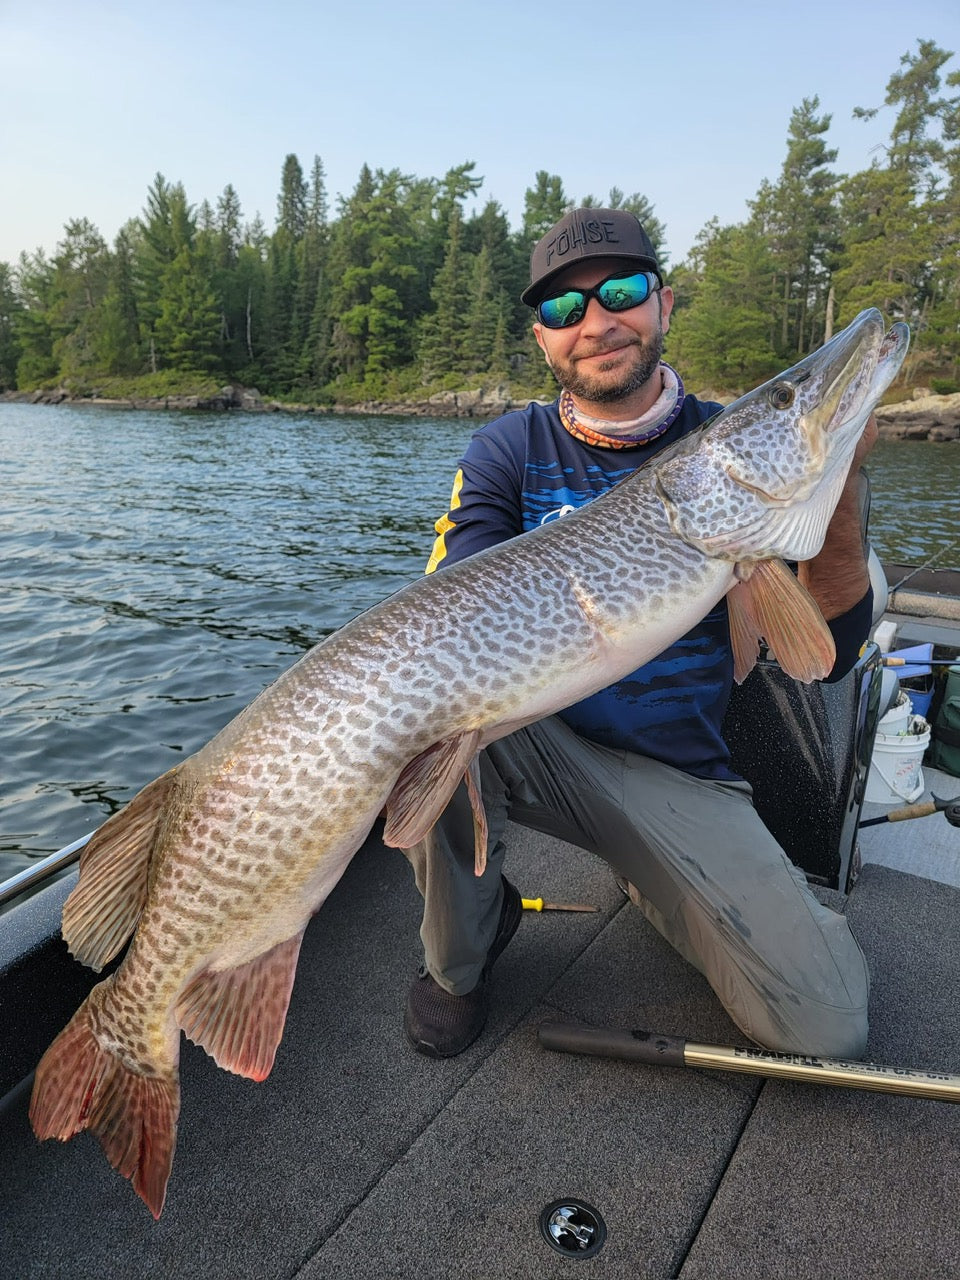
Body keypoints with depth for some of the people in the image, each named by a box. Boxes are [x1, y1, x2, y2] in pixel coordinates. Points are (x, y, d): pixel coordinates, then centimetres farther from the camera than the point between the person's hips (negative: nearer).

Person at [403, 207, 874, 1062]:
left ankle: (658, 884, 18)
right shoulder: (508, 453, -2)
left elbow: (825, 653, -6)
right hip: (528, 741, 0)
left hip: (677, 775, 1)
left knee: (822, 1028, -15)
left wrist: (839, 493, -22)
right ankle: (461, 958, -3)